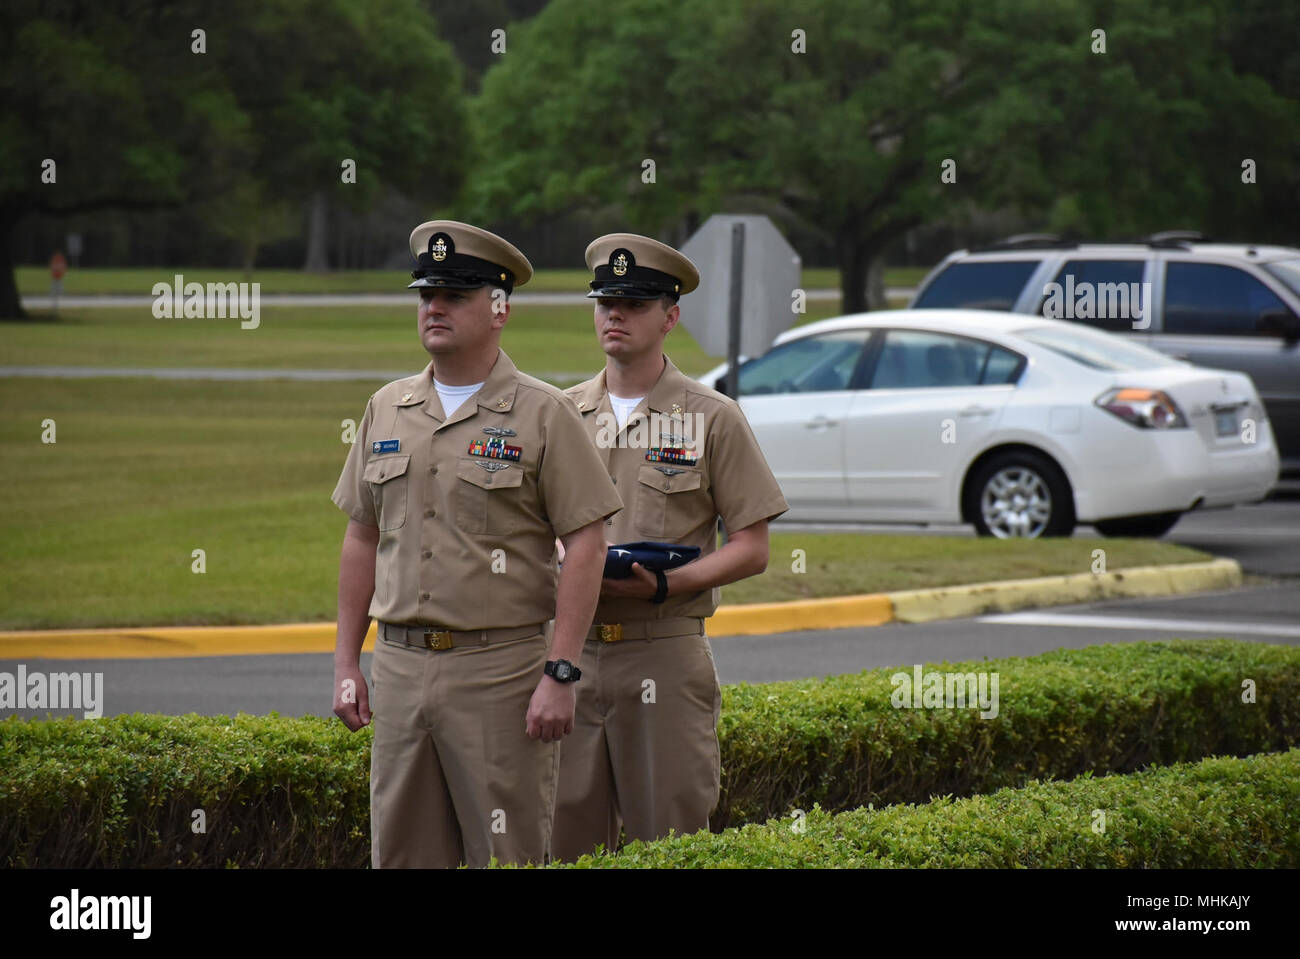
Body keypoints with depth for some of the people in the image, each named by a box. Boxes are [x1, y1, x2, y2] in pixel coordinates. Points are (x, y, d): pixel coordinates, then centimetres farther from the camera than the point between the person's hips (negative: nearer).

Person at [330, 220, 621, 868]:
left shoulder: (544, 414, -4)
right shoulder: (387, 410, 13)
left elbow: (584, 546, -8)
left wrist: (561, 675, -15)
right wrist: (346, 663, 12)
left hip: (501, 668, -5)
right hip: (399, 666, 5)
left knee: (508, 856, -4)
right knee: (401, 854, 8)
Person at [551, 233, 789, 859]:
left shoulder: (712, 419, 2)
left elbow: (751, 549, 0)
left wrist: (663, 585, -15)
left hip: (664, 655, -3)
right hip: (569, 649, 3)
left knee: (668, 842, -3)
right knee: (565, 839, 3)